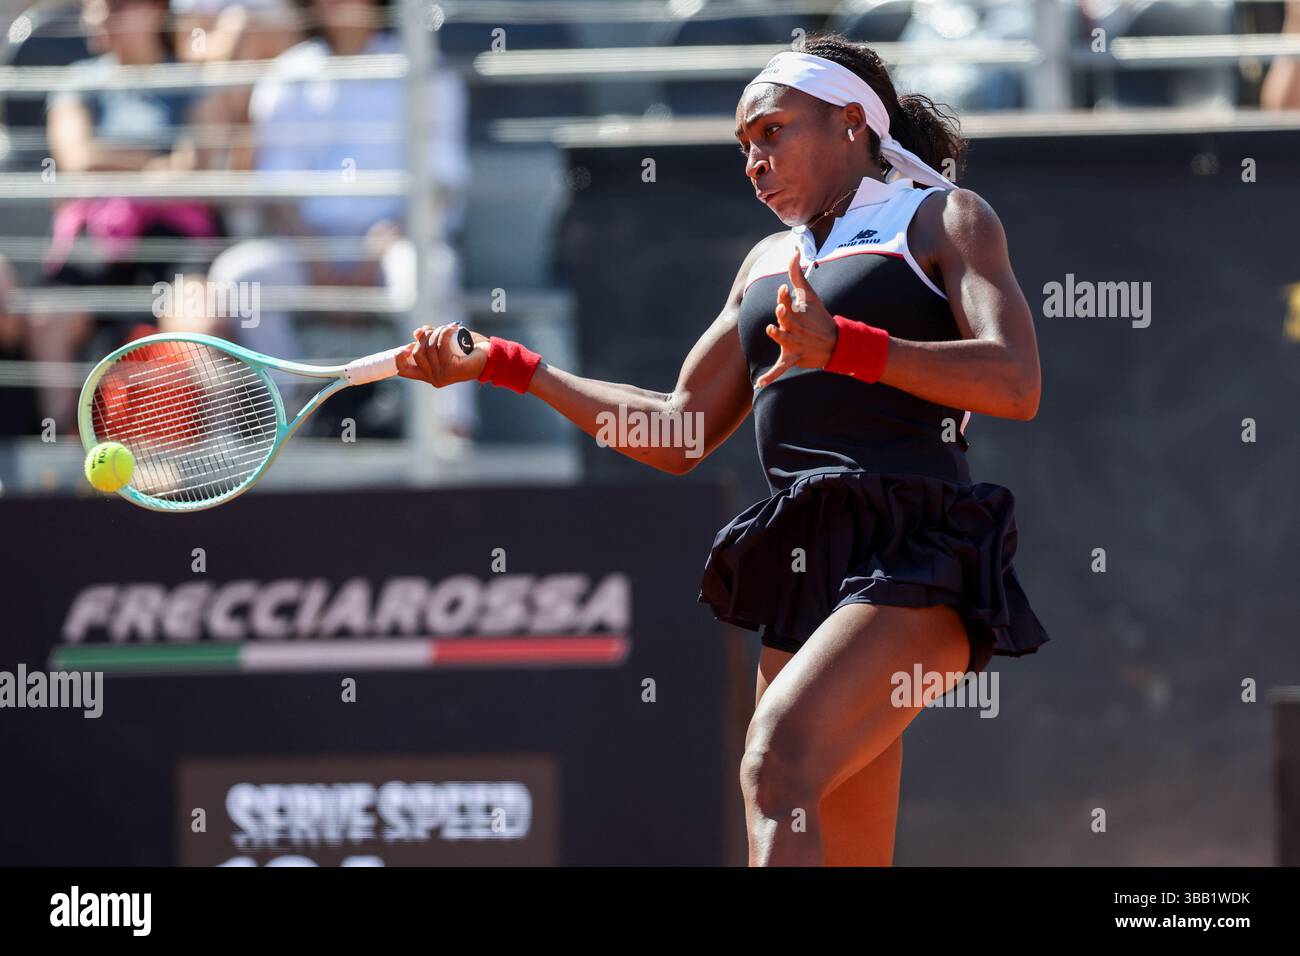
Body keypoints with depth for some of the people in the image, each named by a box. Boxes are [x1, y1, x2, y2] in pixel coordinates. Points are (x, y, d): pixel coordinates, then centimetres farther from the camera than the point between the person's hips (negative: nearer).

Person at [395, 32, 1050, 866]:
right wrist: (503, 365, 24)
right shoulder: (769, 263, 27)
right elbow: (677, 436, 29)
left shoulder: (943, 218, 6)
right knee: (845, 865, -2)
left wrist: (843, 345, -21)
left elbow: (1015, 382, -11)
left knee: (777, 759, -30)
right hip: (802, 576, 7)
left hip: (917, 563, -7)